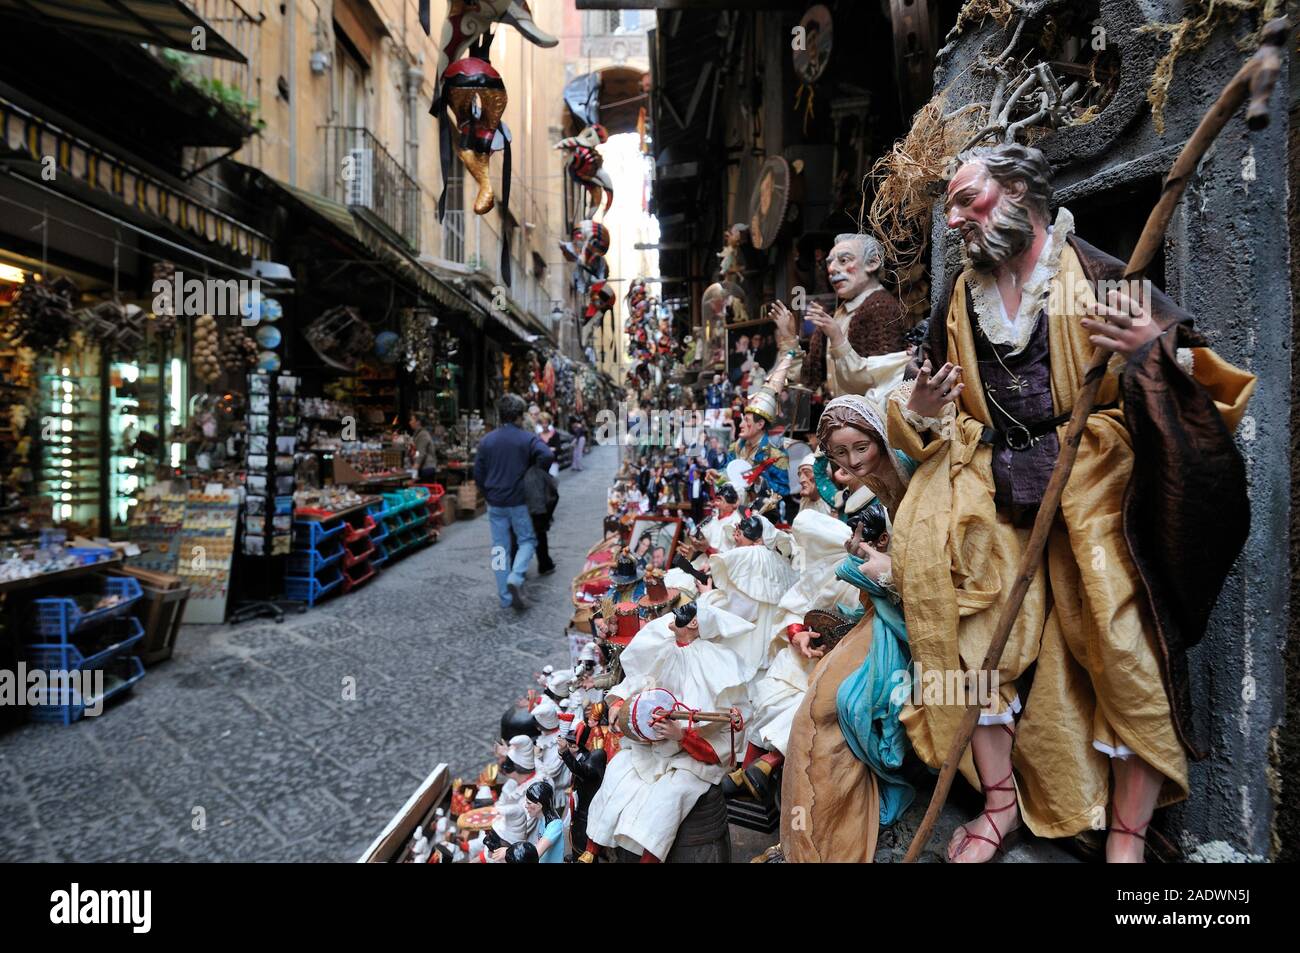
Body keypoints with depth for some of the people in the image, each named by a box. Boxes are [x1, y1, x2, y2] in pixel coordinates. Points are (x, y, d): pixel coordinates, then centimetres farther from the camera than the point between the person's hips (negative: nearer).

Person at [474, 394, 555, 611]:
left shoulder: (487, 440, 4)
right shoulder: (527, 438, -8)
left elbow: (478, 473, 5)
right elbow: (547, 456, -25)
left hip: (495, 503, 3)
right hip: (519, 501, -3)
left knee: (500, 547, 9)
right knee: (527, 540, 12)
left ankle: (506, 597, 11)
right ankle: (515, 578, -12)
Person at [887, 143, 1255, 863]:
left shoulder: (1099, 275, 0)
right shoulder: (958, 303, 14)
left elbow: (1201, 366, -2)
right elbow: (934, 415, 19)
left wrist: (1155, 350, -24)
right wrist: (918, 413, -4)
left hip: (1093, 483, -3)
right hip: (993, 492, 4)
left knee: (1127, 646, -13)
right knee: (977, 635, -8)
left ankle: (1127, 836, 5)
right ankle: (1000, 802, 9)